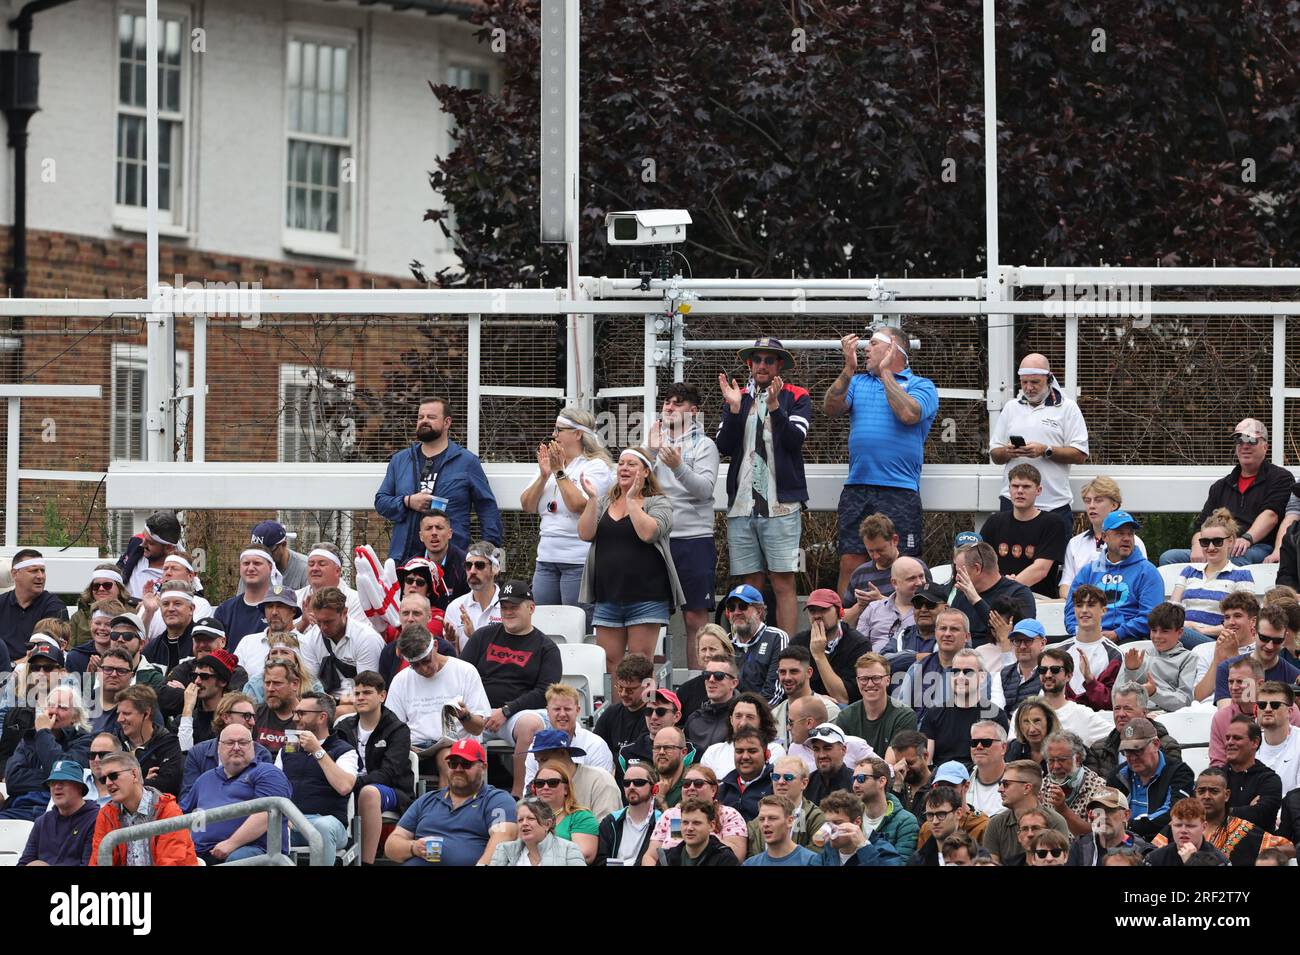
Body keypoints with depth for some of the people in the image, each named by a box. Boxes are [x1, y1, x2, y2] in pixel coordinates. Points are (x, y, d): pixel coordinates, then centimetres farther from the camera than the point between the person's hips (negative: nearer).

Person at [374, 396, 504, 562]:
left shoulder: (466, 462, 6)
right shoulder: (400, 460, 16)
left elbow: (487, 507, 5)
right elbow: (380, 501, 16)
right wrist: (407, 502, -5)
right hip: (403, 558, 3)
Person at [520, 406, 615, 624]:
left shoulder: (597, 466, -4)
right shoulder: (550, 463, 17)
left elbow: (578, 504, -18)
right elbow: (527, 506, 10)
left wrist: (559, 472, -12)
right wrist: (544, 475, -3)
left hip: (580, 561, -7)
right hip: (546, 560, 7)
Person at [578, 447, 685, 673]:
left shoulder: (657, 503, 2)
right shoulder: (604, 502, 15)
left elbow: (648, 533, -17)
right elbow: (585, 533, 1)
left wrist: (632, 500, -15)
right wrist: (592, 499, -7)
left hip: (646, 598, -4)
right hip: (608, 599, 4)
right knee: (609, 662, 3)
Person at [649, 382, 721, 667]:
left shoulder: (703, 445, 2)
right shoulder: (655, 441, 14)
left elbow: (705, 489, -12)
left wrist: (678, 467, -27)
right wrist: (652, 452, -7)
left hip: (694, 539, -4)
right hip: (657, 537, 4)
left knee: (695, 618, -4)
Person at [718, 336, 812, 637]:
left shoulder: (796, 398, 7)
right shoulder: (737, 396, 16)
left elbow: (795, 439, -9)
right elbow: (724, 446, 5)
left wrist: (774, 407, -21)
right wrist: (734, 409, -9)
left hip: (781, 506, -3)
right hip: (742, 506, 3)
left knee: (783, 583, -6)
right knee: (751, 585, 3)